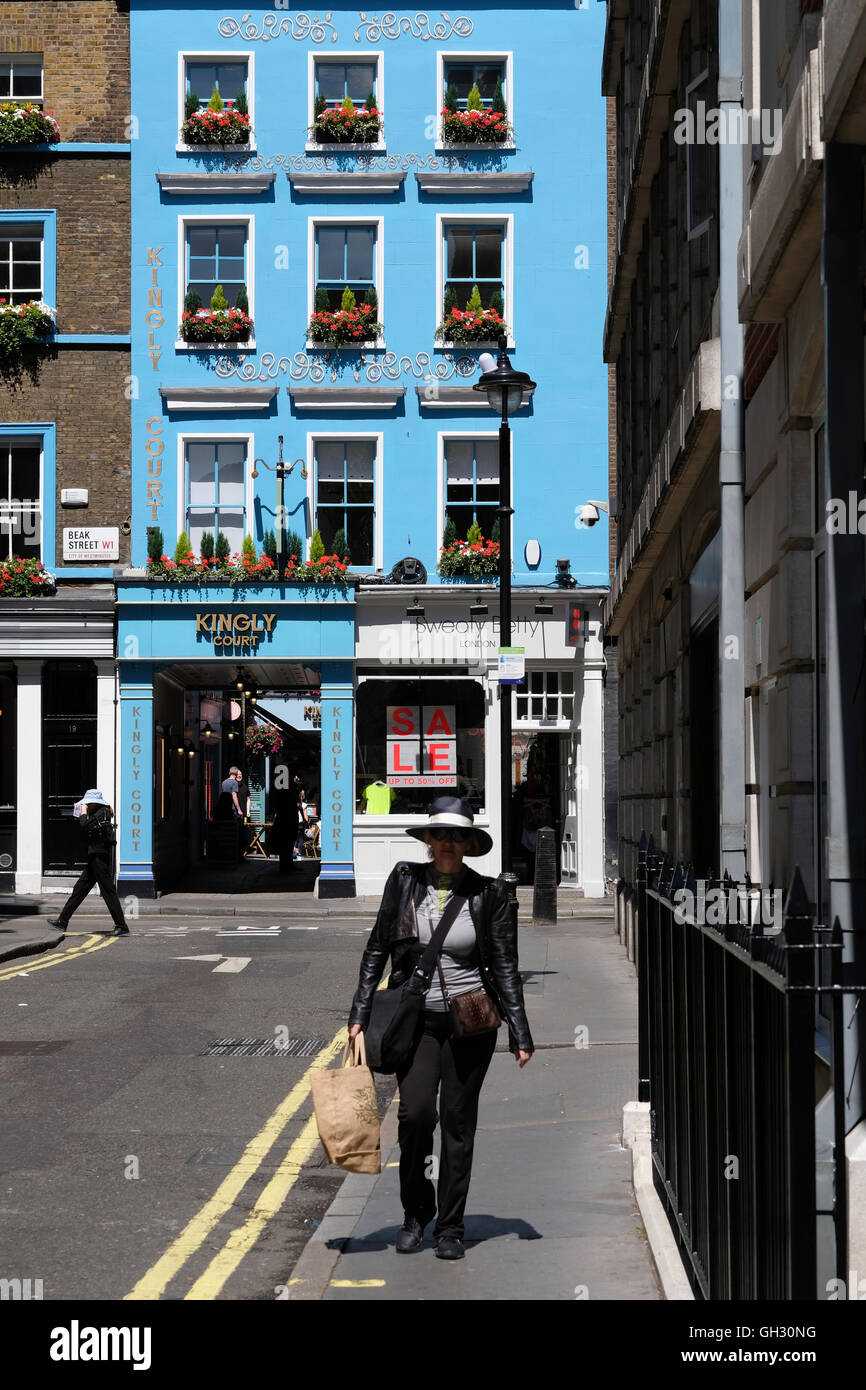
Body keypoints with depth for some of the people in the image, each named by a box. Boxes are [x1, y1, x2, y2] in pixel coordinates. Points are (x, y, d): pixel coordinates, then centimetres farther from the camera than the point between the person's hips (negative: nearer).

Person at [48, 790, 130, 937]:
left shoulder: (101, 813, -12)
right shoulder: (97, 814, 18)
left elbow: (84, 825, -22)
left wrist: (84, 811, -8)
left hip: (100, 858, -10)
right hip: (94, 859, 10)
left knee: (108, 891, -7)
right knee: (79, 890, 11)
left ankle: (122, 927, -5)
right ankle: (62, 922, 15)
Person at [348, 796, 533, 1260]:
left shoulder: (488, 893, -2)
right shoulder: (405, 880, -1)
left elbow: (505, 967, 1)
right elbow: (377, 948, 5)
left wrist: (520, 1034, -1)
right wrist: (360, 1013, 1)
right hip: (417, 1017, 0)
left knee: (457, 1122, 3)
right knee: (415, 1112, -14)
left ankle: (450, 1229, 16)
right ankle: (416, 1212, 11)